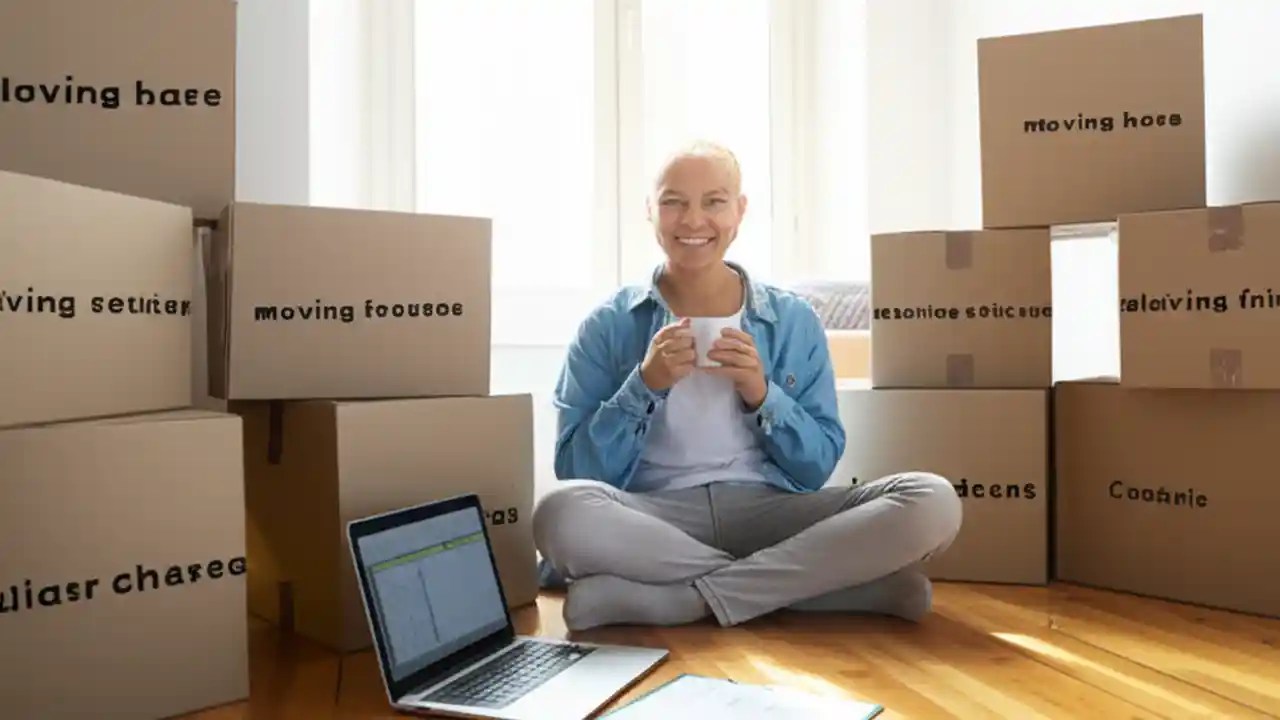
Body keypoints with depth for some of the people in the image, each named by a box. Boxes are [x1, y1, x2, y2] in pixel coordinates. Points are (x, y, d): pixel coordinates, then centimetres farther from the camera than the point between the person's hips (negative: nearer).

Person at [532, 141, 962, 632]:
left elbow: (818, 467, 7)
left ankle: (679, 597, -23)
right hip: (657, 516, -1)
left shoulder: (793, 320, 9)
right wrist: (645, 384, -14)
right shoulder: (608, 326, 5)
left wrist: (762, 395, -10)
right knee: (562, 510, -35)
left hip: (769, 509, 2)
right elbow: (578, 471, -1)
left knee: (933, 502, -22)